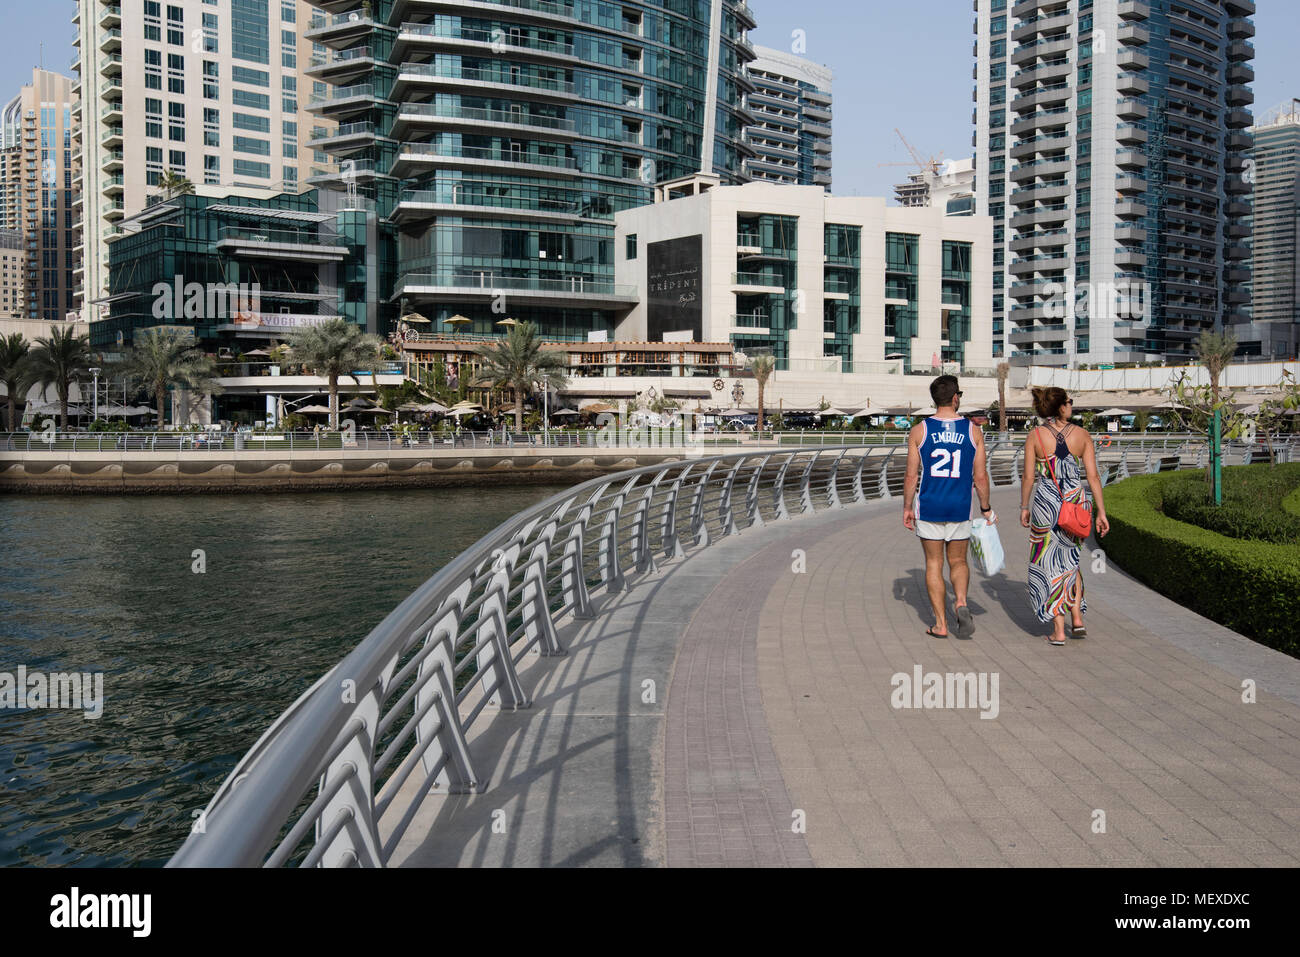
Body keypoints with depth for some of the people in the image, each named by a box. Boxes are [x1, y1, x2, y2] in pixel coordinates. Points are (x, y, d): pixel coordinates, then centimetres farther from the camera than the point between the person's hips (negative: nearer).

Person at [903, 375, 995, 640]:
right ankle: (961, 603, -8)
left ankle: (941, 624, 8)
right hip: (960, 508, 1)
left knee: (934, 564, 8)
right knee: (958, 561, 18)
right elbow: (980, 476, -1)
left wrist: (907, 508, 7)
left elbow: (912, 476, -4)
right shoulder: (973, 430, -2)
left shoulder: (919, 431, -5)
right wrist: (986, 509, 10)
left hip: (928, 507, -1)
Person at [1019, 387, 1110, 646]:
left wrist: (1024, 507, 7)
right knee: (1070, 560, 23)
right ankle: (1077, 617, 13)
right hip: (1076, 503, 2)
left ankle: (1058, 630, 6)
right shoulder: (1082, 435, -2)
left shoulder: (1035, 435, -6)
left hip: (1045, 503, -2)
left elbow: (1029, 476, -5)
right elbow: (1093, 476, -2)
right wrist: (1101, 511, 2)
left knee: (1049, 565, 7)